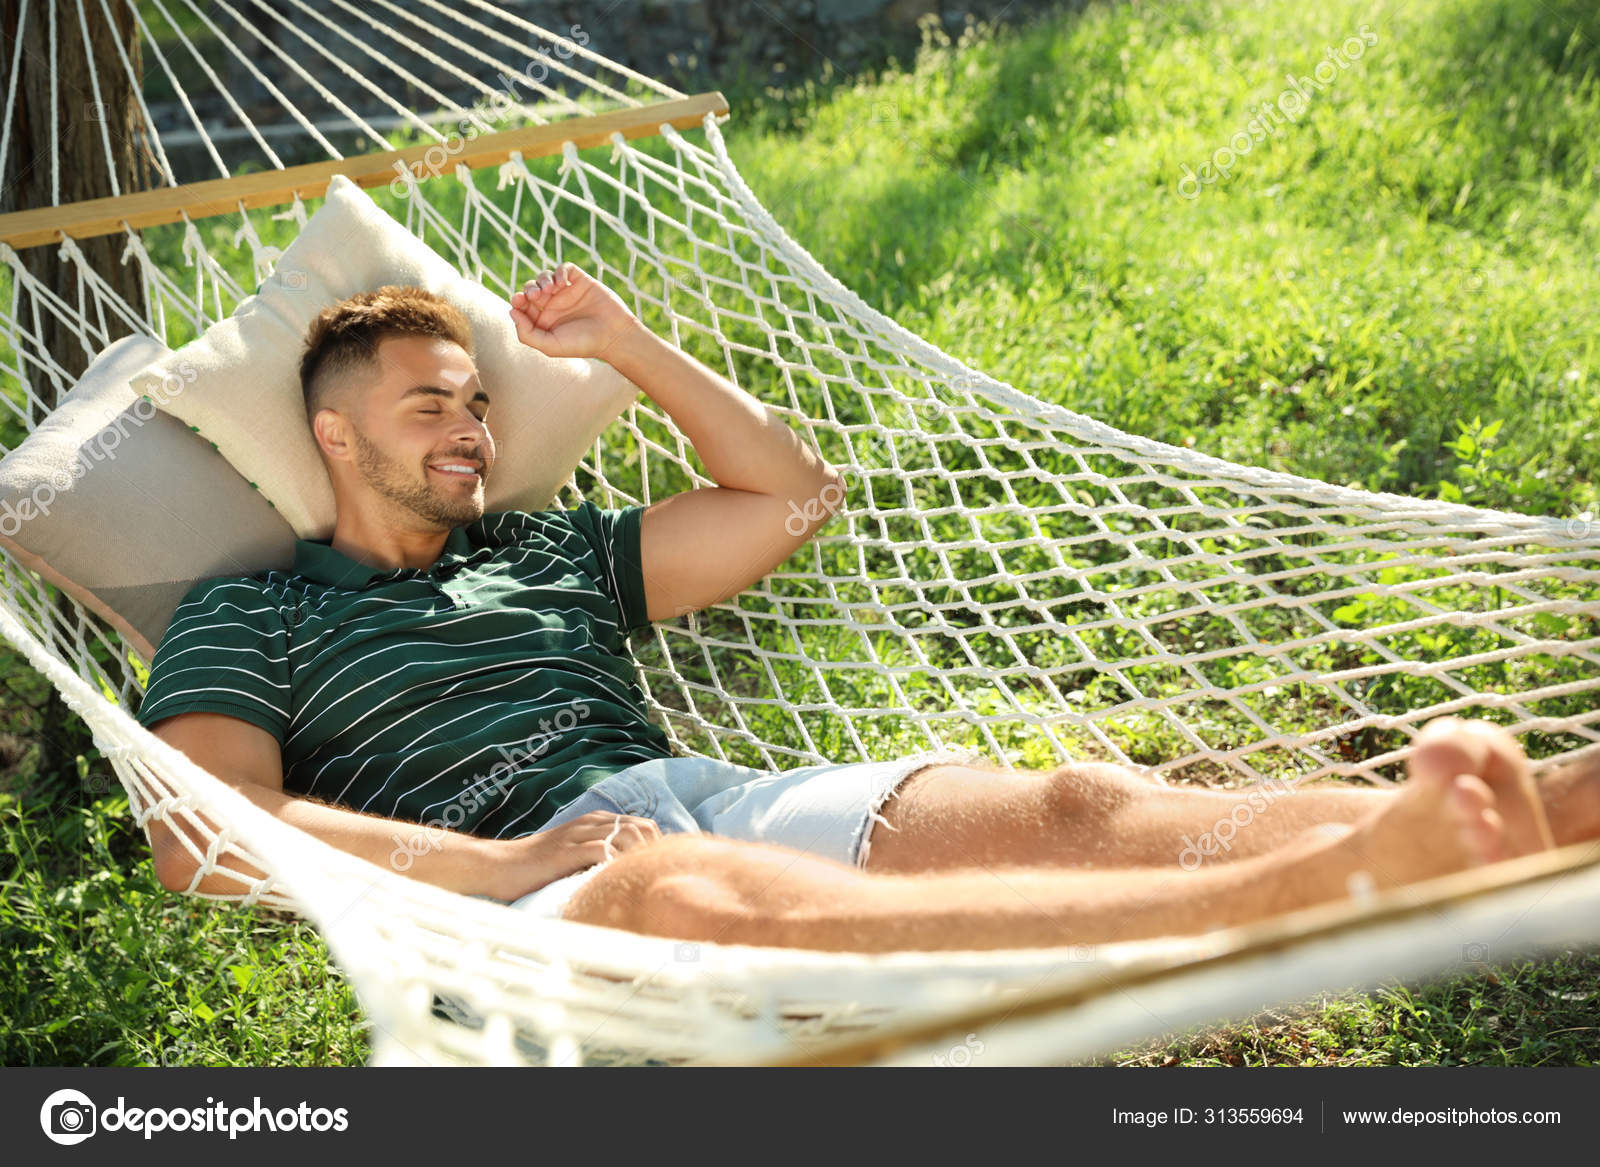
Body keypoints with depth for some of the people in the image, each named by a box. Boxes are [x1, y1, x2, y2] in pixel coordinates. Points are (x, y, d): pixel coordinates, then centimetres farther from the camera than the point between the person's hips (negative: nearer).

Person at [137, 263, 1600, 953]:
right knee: (688, 893, -43)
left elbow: (792, 492, 29)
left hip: (711, 799, 6)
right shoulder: (246, 619, 17)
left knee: (1069, 805, -23)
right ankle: (1337, 883, -61)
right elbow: (204, 835, -2)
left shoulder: (547, 550, 28)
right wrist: (491, 862, -12)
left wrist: (626, 343, 22)